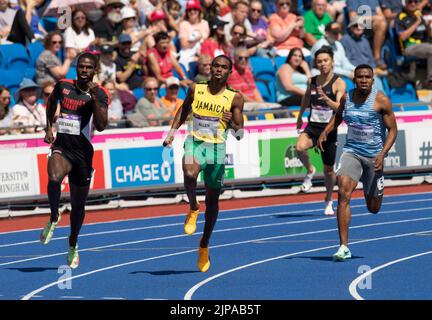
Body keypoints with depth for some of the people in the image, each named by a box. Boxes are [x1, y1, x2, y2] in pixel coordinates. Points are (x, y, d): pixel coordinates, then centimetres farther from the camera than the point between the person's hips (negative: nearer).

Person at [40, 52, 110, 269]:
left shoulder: (100, 94, -5)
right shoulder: (63, 86, 1)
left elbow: (101, 126, -17)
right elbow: (51, 102, 24)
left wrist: (94, 98, -25)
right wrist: (49, 128, 15)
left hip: (82, 151, 0)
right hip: (61, 147, 0)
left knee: (78, 205, 12)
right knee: (54, 178, -36)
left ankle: (73, 245, 36)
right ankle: (54, 218, -11)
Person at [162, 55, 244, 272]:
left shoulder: (234, 98, -2)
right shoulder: (195, 89, 2)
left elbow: (239, 134, 1)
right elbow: (184, 109, 22)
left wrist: (232, 123, -20)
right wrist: (172, 133, 14)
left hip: (217, 148, 0)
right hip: (195, 142, 0)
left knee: (212, 201, 8)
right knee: (189, 175, -34)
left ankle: (204, 246, 26)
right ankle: (193, 209, -3)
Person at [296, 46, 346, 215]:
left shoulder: (339, 83, -9)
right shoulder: (312, 81, 5)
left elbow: (340, 108, -21)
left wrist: (326, 99, -38)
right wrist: (300, 116, 35)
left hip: (329, 130, -2)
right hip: (312, 127, 2)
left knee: (329, 169, 9)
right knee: (300, 147, -32)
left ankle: (328, 201, 34)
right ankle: (310, 171, -2)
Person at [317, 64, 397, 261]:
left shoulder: (381, 100, -10)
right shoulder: (346, 98, 2)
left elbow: (393, 129, -6)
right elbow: (337, 117, 22)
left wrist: (382, 154, -18)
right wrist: (325, 132, 3)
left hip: (373, 155, -2)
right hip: (351, 151, 2)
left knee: (373, 208, 9)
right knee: (343, 194, -21)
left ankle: (375, 193, 50)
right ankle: (344, 247, -20)